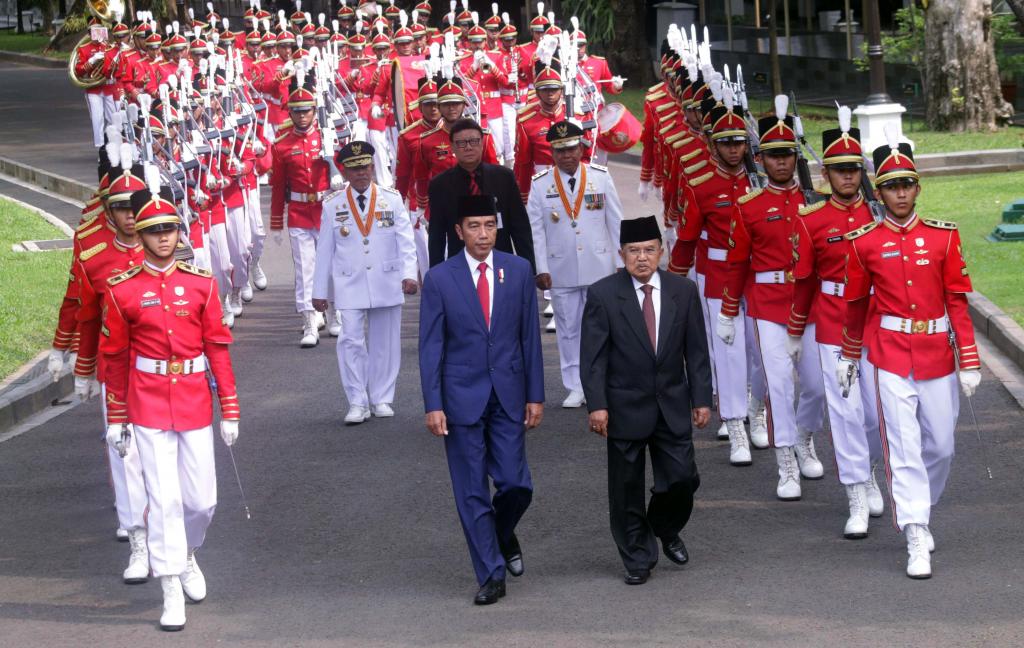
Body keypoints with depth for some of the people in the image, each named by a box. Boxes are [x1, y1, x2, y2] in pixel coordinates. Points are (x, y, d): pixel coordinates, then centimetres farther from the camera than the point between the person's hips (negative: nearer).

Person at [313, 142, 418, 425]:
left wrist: (409, 274, -16)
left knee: (384, 343, 7)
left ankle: (381, 399, 17)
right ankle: (358, 403, -4)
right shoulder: (332, 205, 3)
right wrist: (319, 290, 5)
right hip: (350, 285, -1)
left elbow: (405, 240, -2)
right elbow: (324, 249, 5)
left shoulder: (392, 199, 3)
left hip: (387, 284, 1)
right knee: (351, 341, -9)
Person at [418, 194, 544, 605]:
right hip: (462, 397, -1)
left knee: (516, 485, 0)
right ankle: (491, 575, 8)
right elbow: (431, 346, -2)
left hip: (508, 394, 1)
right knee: (471, 491, 0)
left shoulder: (519, 271, 3)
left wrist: (535, 396, 3)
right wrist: (433, 404, -8)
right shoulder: (440, 279, -3)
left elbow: (530, 336, 6)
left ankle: (503, 536, 32)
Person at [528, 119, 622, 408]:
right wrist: (541, 269, -5)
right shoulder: (540, 184, -1)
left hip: (599, 268, 0)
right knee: (568, 329, 5)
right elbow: (535, 229, 0)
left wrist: (623, 262, 2)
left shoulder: (601, 177, 0)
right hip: (561, 270, 0)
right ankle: (576, 387, 12)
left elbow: (616, 221, 4)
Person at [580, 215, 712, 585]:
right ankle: (638, 558, 17)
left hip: (672, 406, 2)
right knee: (627, 490, 4)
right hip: (626, 408, -2)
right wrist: (597, 404, -14)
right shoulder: (603, 295, -7)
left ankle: (665, 530, 30)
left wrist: (702, 398, 3)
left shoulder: (683, 291, 2)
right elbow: (593, 357, -7)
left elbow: (696, 351, 6)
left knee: (682, 479, 0)